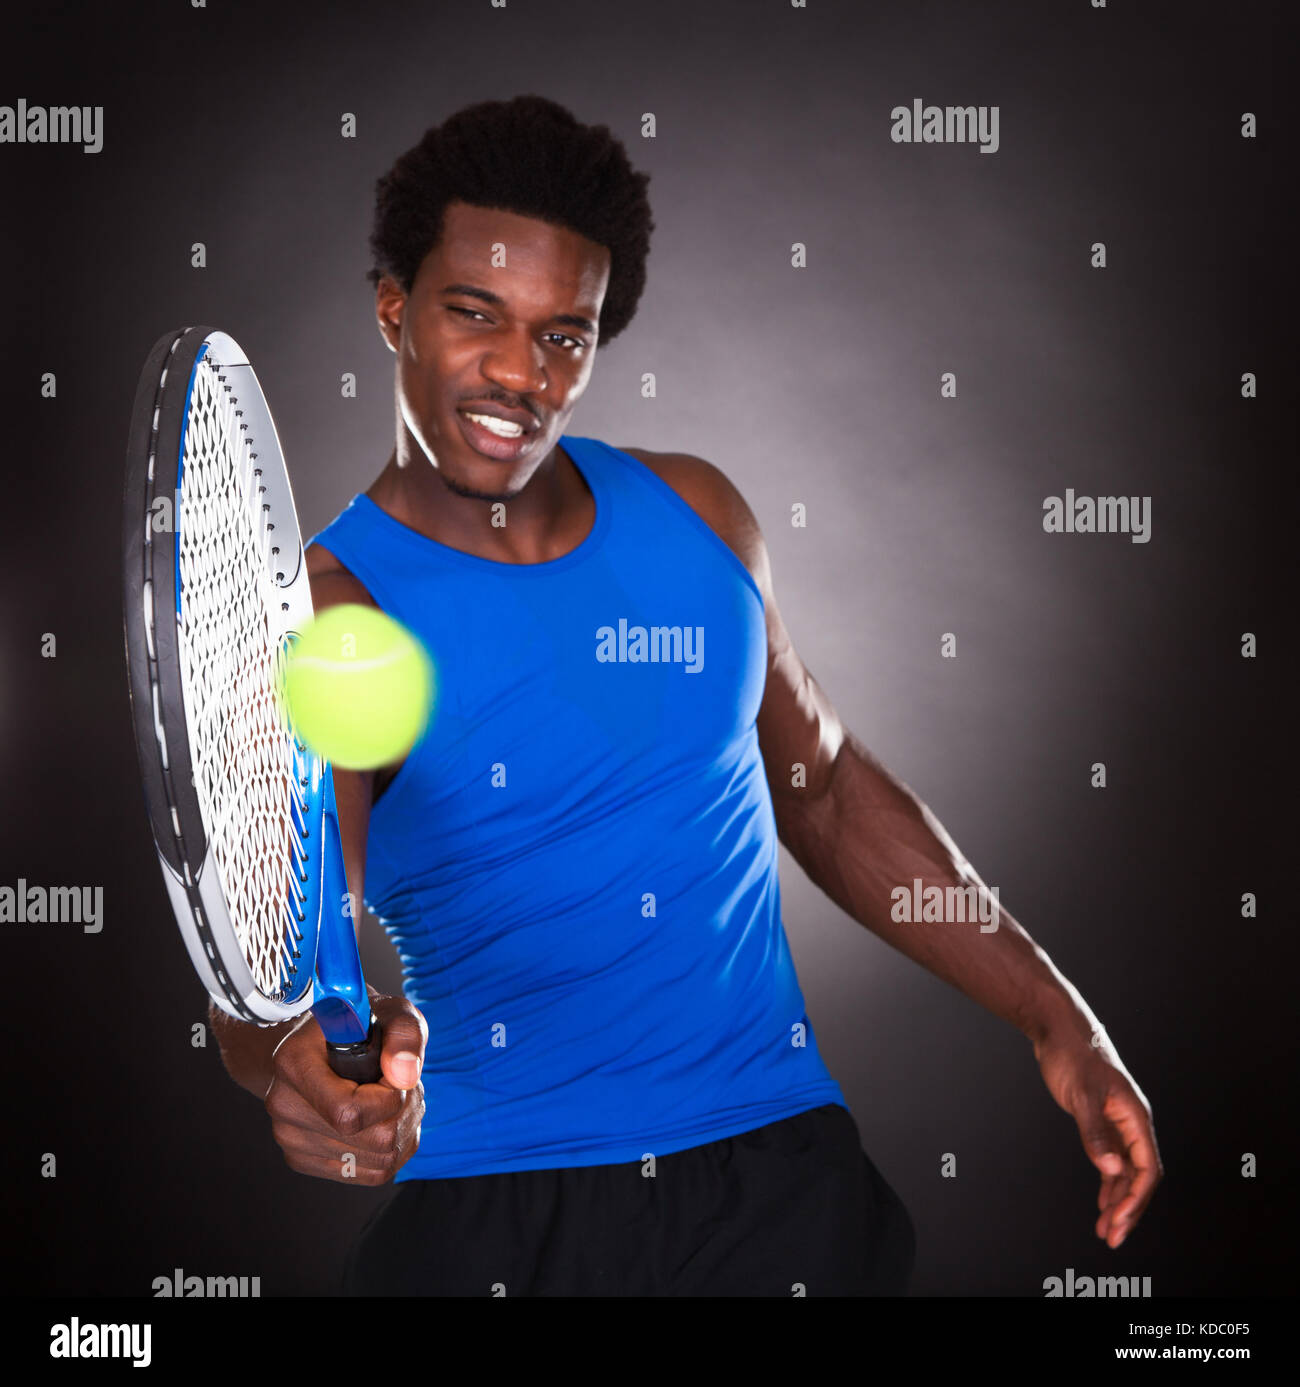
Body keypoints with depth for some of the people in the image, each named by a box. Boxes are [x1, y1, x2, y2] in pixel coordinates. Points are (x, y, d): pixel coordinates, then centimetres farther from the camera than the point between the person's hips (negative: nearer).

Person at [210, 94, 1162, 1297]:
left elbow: (826, 787, 13)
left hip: (776, 1159, 4)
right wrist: (303, 1059, -48)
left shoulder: (695, 512, 3)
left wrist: (1057, 1021, 10)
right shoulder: (325, 613, -11)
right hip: (493, 1207, -3)